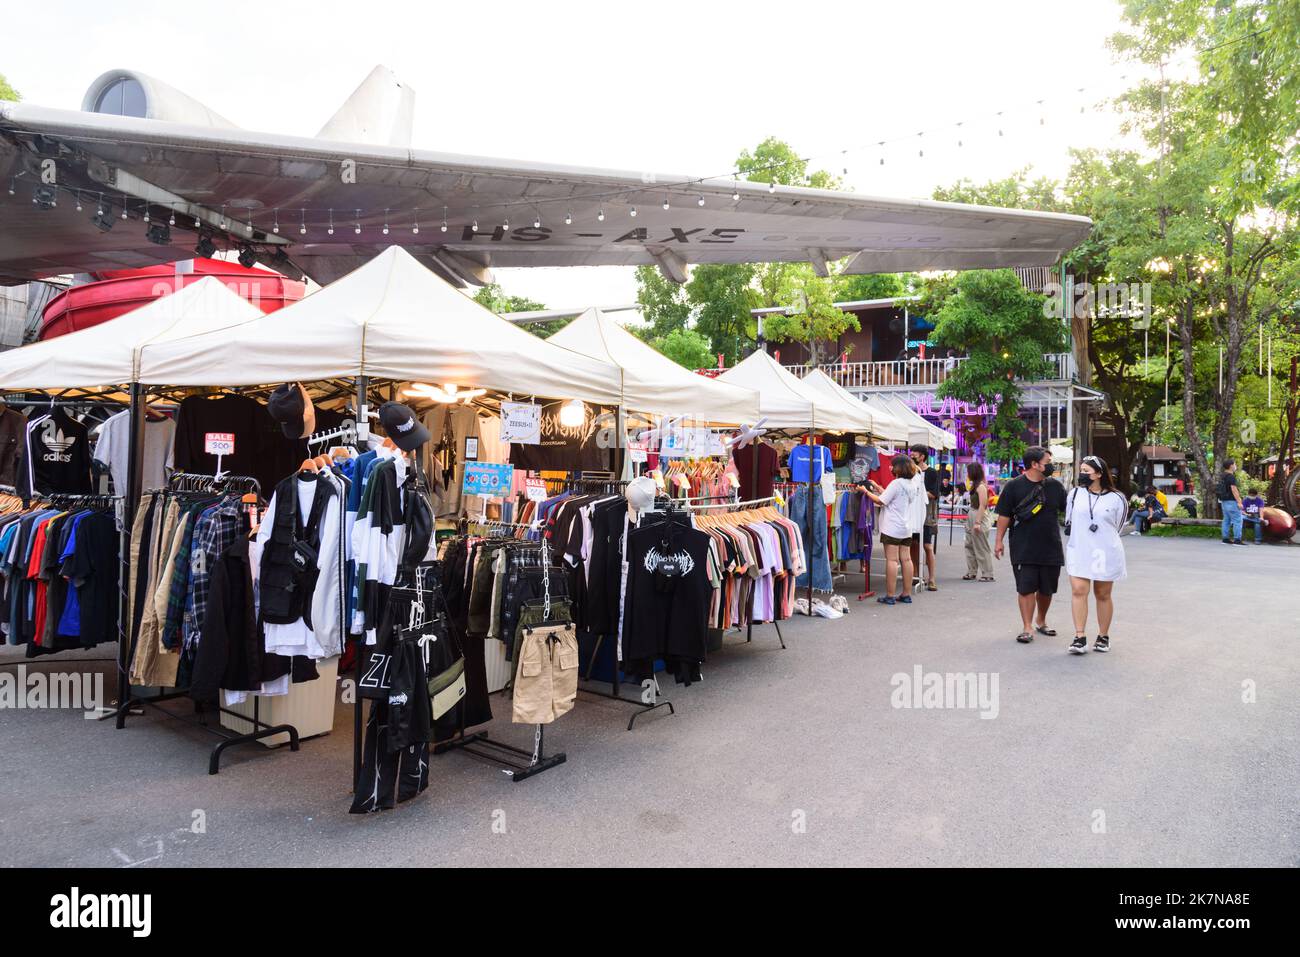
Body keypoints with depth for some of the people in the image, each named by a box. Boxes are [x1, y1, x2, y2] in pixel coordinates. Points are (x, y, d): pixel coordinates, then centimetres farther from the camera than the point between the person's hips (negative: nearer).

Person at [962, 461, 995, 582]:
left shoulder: (981, 486, -15)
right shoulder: (975, 485, 12)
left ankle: (987, 574, 5)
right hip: (971, 517, 10)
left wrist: (978, 522, -21)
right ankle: (972, 572, 19)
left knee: (981, 547, -2)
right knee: (970, 546, 12)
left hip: (979, 517, -10)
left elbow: (982, 506, -19)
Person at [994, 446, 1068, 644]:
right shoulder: (1014, 486, -4)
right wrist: (999, 541, -4)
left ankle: (1041, 621, 33)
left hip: (1051, 548, 4)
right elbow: (1004, 515, -2)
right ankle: (1027, 628, 5)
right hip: (1023, 549, -4)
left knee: (1047, 588, 13)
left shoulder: (1055, 486, 6)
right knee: (1026, 588, -2)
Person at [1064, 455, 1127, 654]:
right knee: (1078, 591, -9)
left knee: (1103, 595, 9)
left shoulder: (1116, 498, -2)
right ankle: (1080, 638, -7)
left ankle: (1103, 637, 21)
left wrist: (1101, 541, 12)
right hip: (1079, 552, 1)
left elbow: (1116, 527, 9)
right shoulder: (1075, 494, 4)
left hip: (1105, 553, -1)